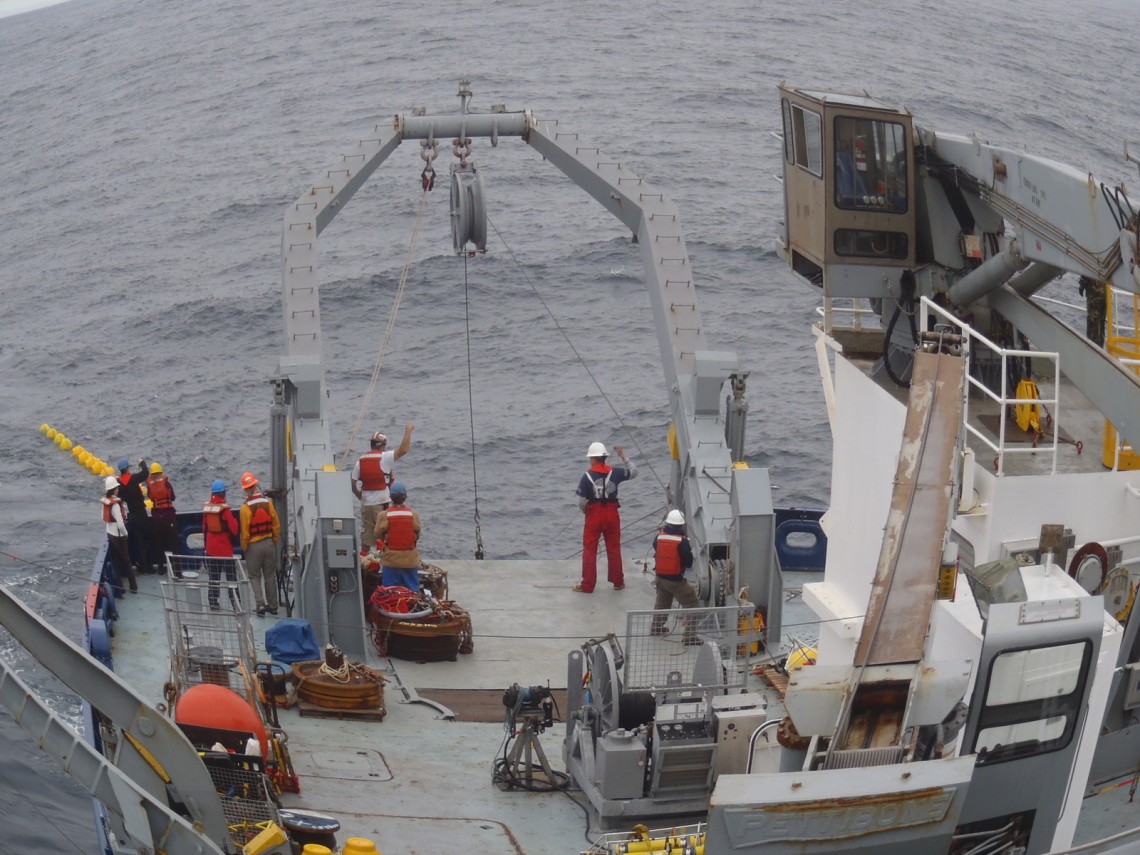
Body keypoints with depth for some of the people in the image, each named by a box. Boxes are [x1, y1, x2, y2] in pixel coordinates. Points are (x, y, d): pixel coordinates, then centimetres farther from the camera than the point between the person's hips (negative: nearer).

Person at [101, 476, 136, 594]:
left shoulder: (106, 501, -1)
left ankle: (118, 585, 16)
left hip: (109, 533, 7)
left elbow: (105, 517, 8)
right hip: (118, 535, -7)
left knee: (115, 561, 12)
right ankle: (133, 586, 14)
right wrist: (125, 533, -8)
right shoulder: (115, 504, -25)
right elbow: (120, 523, -26)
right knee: (126, 560, 6)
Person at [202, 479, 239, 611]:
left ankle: (213, 603, 15)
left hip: (211, 549, 5)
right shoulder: (225, 509, -17)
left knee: (213, 577, 13)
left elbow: (204, 528, 8)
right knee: (231, 576, 4)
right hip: (225, 549, -5)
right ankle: (235, 603, 4)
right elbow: (234, 529, -17)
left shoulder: (206, 508, -1)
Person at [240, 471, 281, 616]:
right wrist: (275, 541, 13)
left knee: (255, 577, 8)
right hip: (269, 543, 3)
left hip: (253, 545, -3)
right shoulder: (267, 502, -5)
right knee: (270, 575, 14)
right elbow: (276, 524, -1)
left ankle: (261, 604, -6)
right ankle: (272, 605, 20)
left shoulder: (246, 507, -16)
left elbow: (245, 531, -13)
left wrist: (244, 548, 0)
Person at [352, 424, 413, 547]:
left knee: (366, 533, 14)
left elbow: (353, 485, 5)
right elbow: (403, 450, -19)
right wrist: (408, 430, -8)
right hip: (382, 503, -5)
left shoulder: (361, 460, 6)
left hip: (366, 503, 5)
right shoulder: (385, 457, -9)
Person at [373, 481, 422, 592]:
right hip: (410, 560, 1)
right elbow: (417, 536, 4)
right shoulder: (413, 514, -6)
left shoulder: (384, 515, -10)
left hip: (390, 560, -1)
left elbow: (378, 535, -2)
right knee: (412, 592, 7)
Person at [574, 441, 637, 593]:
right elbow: (633, 472, 12)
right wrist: (623, 456, 15)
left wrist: (586, 512, 9)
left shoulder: (588, 476, -12)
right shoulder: (614, 472, -5)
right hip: (612, 514, 3)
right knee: (614, 549, 14)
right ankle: (618, 582, 22)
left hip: (594, 515, -3)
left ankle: (587, 585, 9)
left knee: (589, 550, 6)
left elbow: (581, 502, -12)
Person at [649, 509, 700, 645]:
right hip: (676, 580, -6)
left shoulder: (658, 538, -4)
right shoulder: (682, 542, -18)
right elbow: (689, 562, -11)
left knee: (662, 602, 30)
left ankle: (656, 627, 45)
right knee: (692, 604, 0)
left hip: (660, 577, 6)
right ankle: (690, 635, -8)